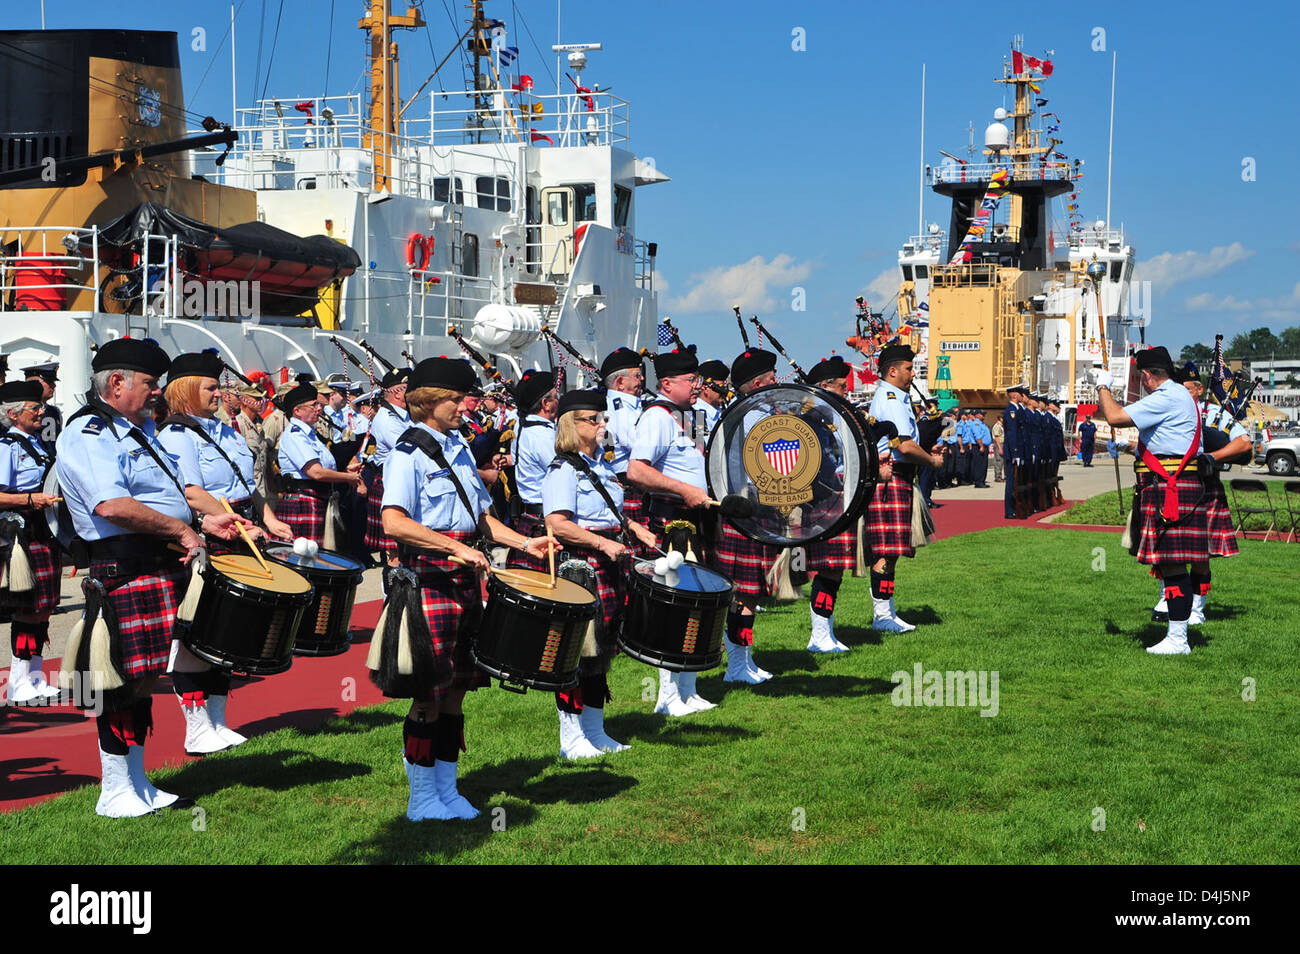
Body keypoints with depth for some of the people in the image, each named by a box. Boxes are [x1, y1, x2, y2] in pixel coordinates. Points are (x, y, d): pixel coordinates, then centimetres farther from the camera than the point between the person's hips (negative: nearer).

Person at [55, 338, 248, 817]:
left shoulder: (138, 429, 19)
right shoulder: (88, 435, -13)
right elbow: (111, 505, -27)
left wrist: (204, 521, 16)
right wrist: (181, 529, -21)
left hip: (160, 570, 10)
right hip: (125, 571, -10)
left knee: (141, 679, 15)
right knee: (123, 681, -4)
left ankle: (136, 783, 23)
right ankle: (114, 792, 5)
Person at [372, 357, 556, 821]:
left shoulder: (459, 447, 16)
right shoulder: (407, 452, -10)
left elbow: (481, 516, 22)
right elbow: (394, 522, -23)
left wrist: (524, 543, 8)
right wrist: (458, 548, -26)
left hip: (464, 578, 8)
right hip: (428, 577, -8)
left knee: (456, 689, 11)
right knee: (430, 694, -2)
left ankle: (447, 791, 21)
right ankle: (421, 799, 10)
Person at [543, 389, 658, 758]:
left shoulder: (601, 465, 17)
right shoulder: (563, 469, -11)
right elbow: (558, 524, -21)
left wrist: (635, 528, 13)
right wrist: (602, 543, -26)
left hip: (609, 563, 9)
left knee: (602, 646, 13)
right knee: (579, 648, -5)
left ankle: (595, 732, 23)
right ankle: (571, 739, 4)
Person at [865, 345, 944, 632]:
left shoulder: (883, 398, 21)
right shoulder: (892, 401, -14)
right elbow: (905, 446, -22)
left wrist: (925, 453, 16)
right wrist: (931, 460, -6)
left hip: (891, 479, 11)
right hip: (890, 479, -11)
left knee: (889, 550, 13)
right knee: (887, 551, -9)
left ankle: (887, 611, 19)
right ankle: (882, 615, -6)